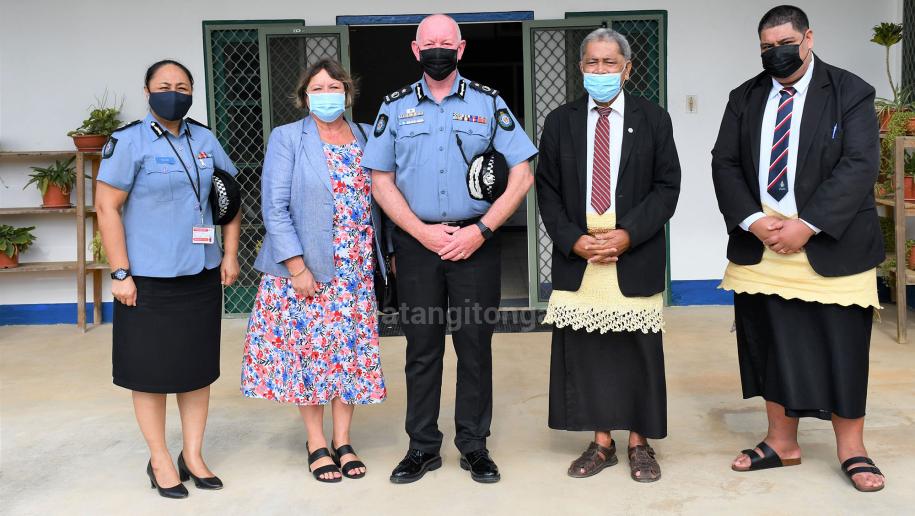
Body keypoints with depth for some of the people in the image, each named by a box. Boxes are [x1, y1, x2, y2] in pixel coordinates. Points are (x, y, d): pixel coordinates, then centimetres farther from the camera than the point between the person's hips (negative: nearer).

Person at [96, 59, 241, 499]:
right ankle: (159, 460, 22)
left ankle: (192, 455, 25)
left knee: (197, 367, 11)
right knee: (151, 370, 6)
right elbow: (106, 207, -9)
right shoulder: (128, 141, -6)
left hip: (201, 276, 5)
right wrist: (120, 273, -13)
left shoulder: (205, 139, 8)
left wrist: (230, 253, 8)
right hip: (148, 279, -4)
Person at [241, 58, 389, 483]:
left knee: (351, 350, 7)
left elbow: (374, 203, 11)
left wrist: (379, 257, 4)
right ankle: (316, 443, 19)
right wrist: (297, 267, -16)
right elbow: (275, 208, -9)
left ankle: (343, 441, 21)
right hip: (305, 267, -3)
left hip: (355, 270, 4)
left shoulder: (365, 138, 9)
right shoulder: (287, 138, -3)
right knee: (308, 349, 4)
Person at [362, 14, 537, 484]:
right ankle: (422, 446, 20)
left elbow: (521, 175, -1)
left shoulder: (488, 103, 4)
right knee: (422, 347, 7)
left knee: (475, 345, 5)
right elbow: (381, 181, 5)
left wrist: (479, 230, -10)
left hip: (475, 243, -1)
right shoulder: (395, 107, 8)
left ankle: (474, 445, 19)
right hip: (416, 243, 1)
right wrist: (423, 232, -7)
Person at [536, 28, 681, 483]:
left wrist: (627, 235, -11)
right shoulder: (559, 122, 8)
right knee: (584, 348, 5)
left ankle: (640, 443, 19)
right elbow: (547, 191, 7)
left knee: (638, 350, 3)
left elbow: (667, 186, 1)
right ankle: (601, 442, 18)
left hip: (636, 257, -1)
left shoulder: (653, 119, 5)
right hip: (577, 257, 2)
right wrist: (574, 240, -7)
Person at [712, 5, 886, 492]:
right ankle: (781, 442, 24)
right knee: (771, 344, 9)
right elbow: (725, 164, 4)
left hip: (830, 246, -3)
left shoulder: (850, 93, -1)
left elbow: (860, 164, -11)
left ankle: (851, 450, 19)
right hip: (759, 246, 3)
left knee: (840, 348, 4)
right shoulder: (744, 98, 9)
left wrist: (807, 226, -18)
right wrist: (754, 221, -11)